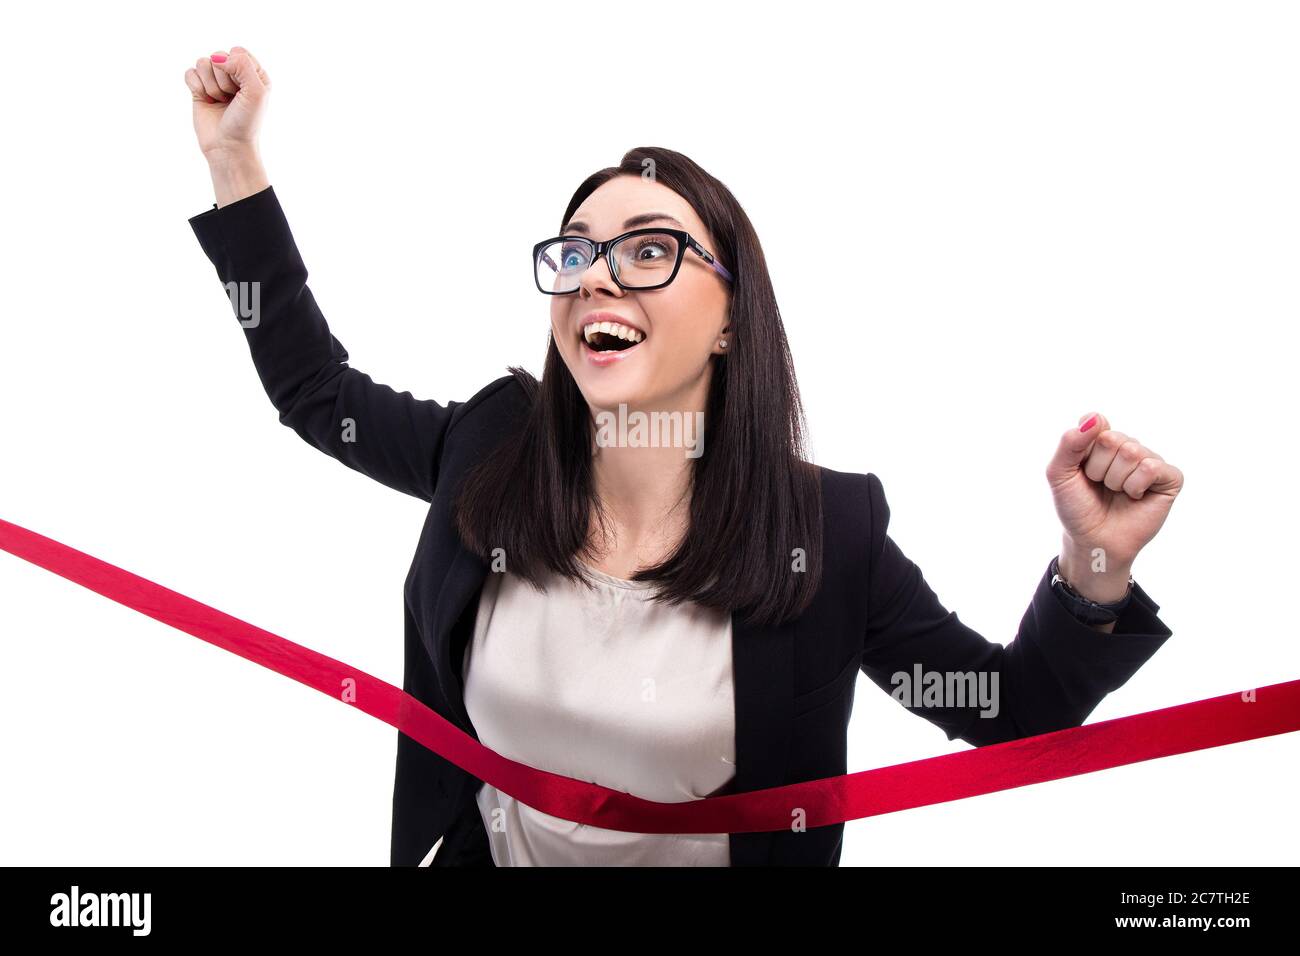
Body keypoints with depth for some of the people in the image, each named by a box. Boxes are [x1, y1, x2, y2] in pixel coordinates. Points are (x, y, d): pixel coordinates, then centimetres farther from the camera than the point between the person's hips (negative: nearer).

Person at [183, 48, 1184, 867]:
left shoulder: (830, 532, -20)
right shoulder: (489, 451, -12)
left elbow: (1011, 711, -12)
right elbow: (314, 389, 1)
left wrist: (1094, 568, -32)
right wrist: (233, 156, -3)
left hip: (728, 847, -2)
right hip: (483, 849, 3)